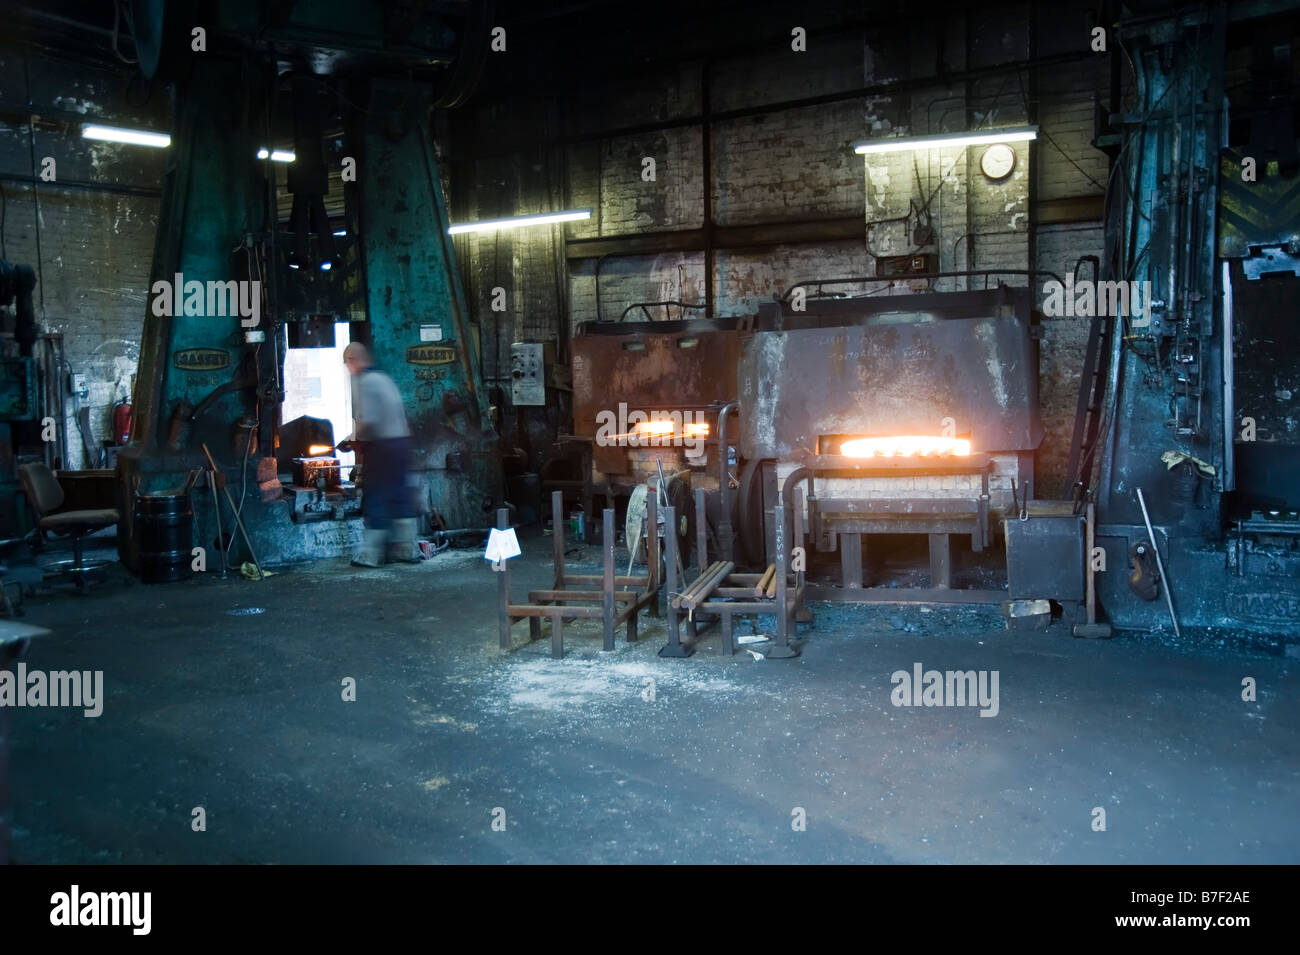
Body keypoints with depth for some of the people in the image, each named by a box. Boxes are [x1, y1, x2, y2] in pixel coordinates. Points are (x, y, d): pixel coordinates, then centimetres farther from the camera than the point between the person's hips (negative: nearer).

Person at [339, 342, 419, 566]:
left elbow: (368, 421, -22)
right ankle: (406, 548, 17)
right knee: (400, 496, 12)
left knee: (376, 499, -2)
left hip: (380, 447, -8)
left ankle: (370, 554, 3)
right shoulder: (384, 378, 15)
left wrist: (353, 440, -4)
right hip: (401, 441, 8)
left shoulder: (363, 382, -12)